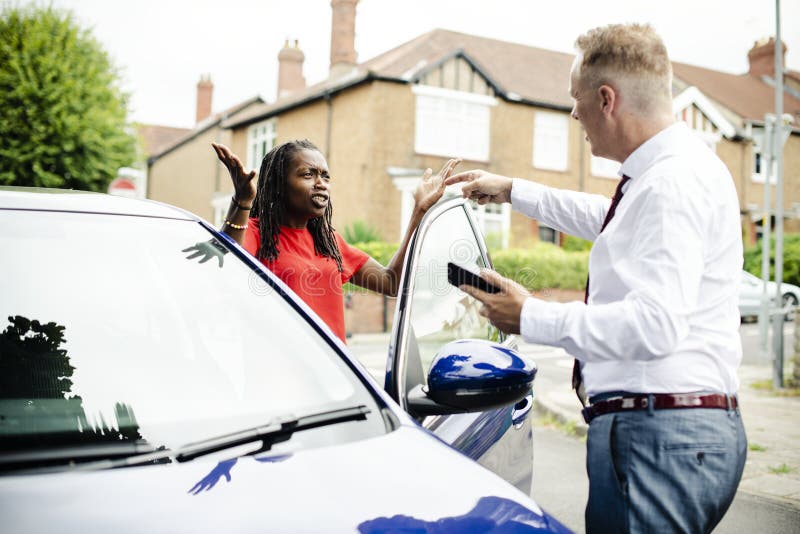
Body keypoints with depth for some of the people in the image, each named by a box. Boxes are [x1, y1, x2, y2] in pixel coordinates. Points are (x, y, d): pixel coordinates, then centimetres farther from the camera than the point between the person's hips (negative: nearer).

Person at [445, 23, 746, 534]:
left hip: (661, 437, -10)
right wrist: (512, 190, 40)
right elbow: (604, 219, 37)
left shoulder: (674, 181, -17)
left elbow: (654, 324, -27)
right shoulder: (667, 172, 15)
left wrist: (531, 316, -17)